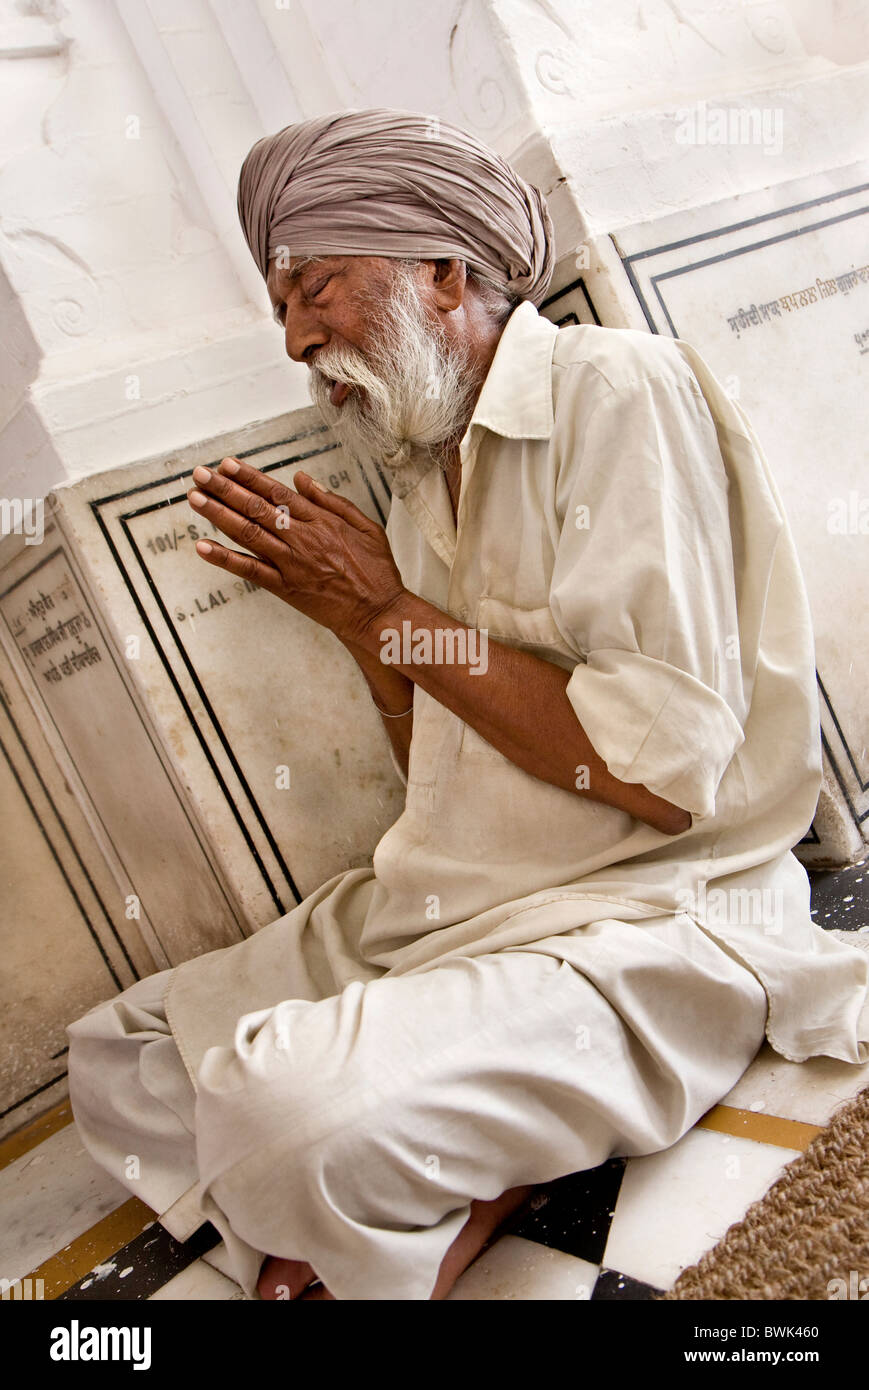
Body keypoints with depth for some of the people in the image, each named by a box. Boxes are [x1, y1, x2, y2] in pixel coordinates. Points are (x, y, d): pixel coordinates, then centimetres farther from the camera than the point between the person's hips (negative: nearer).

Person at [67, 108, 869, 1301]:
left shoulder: (616, 390, -12)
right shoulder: (424, 473, 12)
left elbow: (667, 774, -22)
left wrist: (392, 610, -14)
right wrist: (361, 626, 0)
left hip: (642, 923, -8)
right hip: (437, 912, 9)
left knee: (291, 1108, -33)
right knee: (117, 1060, 6)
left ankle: (418, 1238, -1)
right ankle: (464, 1195, -5)